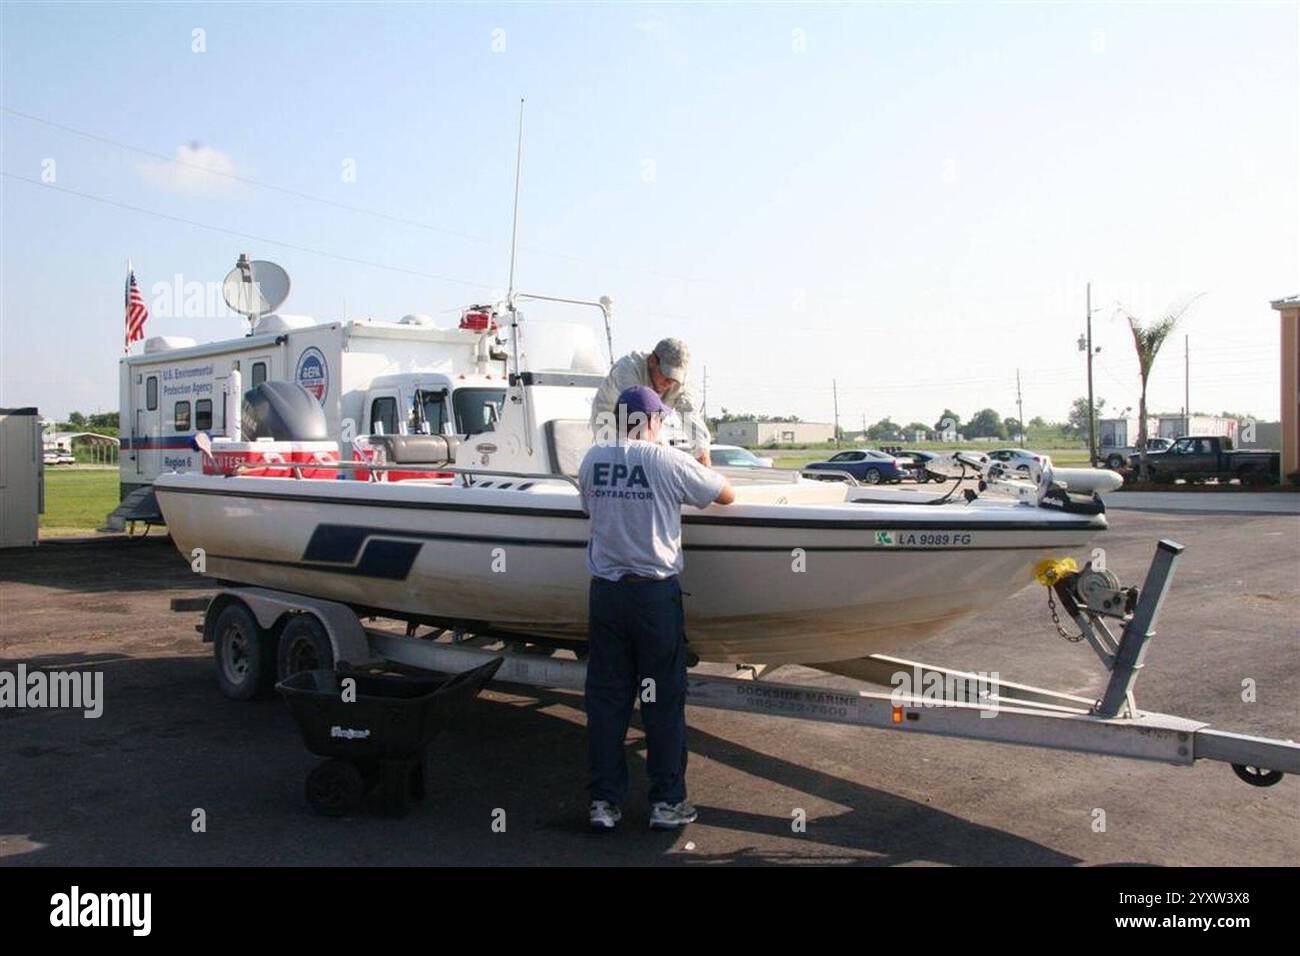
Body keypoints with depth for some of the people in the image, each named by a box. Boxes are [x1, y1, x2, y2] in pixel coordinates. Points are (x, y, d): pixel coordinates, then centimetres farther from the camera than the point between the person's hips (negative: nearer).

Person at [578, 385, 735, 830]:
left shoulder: (593, 459, 2)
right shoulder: (669, 462, -10)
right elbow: (727, 495, 2)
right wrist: (703, 469, 22)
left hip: (605, 592, 4)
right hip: (654, 593, -4)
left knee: (606, 697, 11)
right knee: (663, 700, 7)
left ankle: (604, 801, 17)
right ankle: (667, 802, 16)